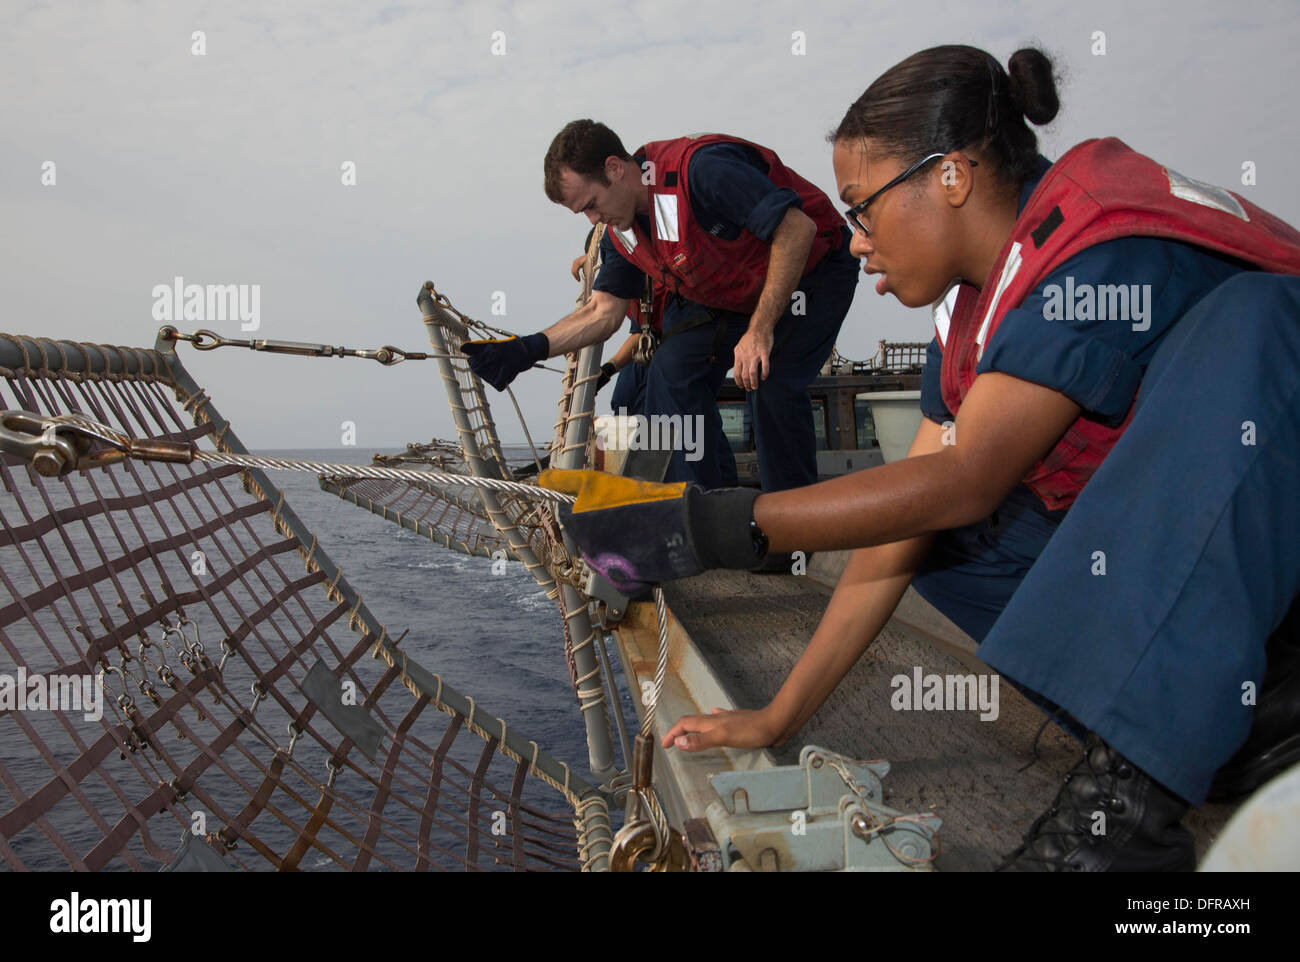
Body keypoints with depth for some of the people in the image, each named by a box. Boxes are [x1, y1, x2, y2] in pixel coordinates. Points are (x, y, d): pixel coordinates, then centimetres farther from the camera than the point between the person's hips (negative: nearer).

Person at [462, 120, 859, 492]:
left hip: (812, 270, -7)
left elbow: (798, 228, -34)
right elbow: (604, 311, -2)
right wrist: (528, 349, -17)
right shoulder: (621, 230, -5)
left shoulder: (703, 167, -33)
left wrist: (760, 330, -33)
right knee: (672, 371, -10)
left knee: (770, 382, -27)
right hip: (730, 293, 7)